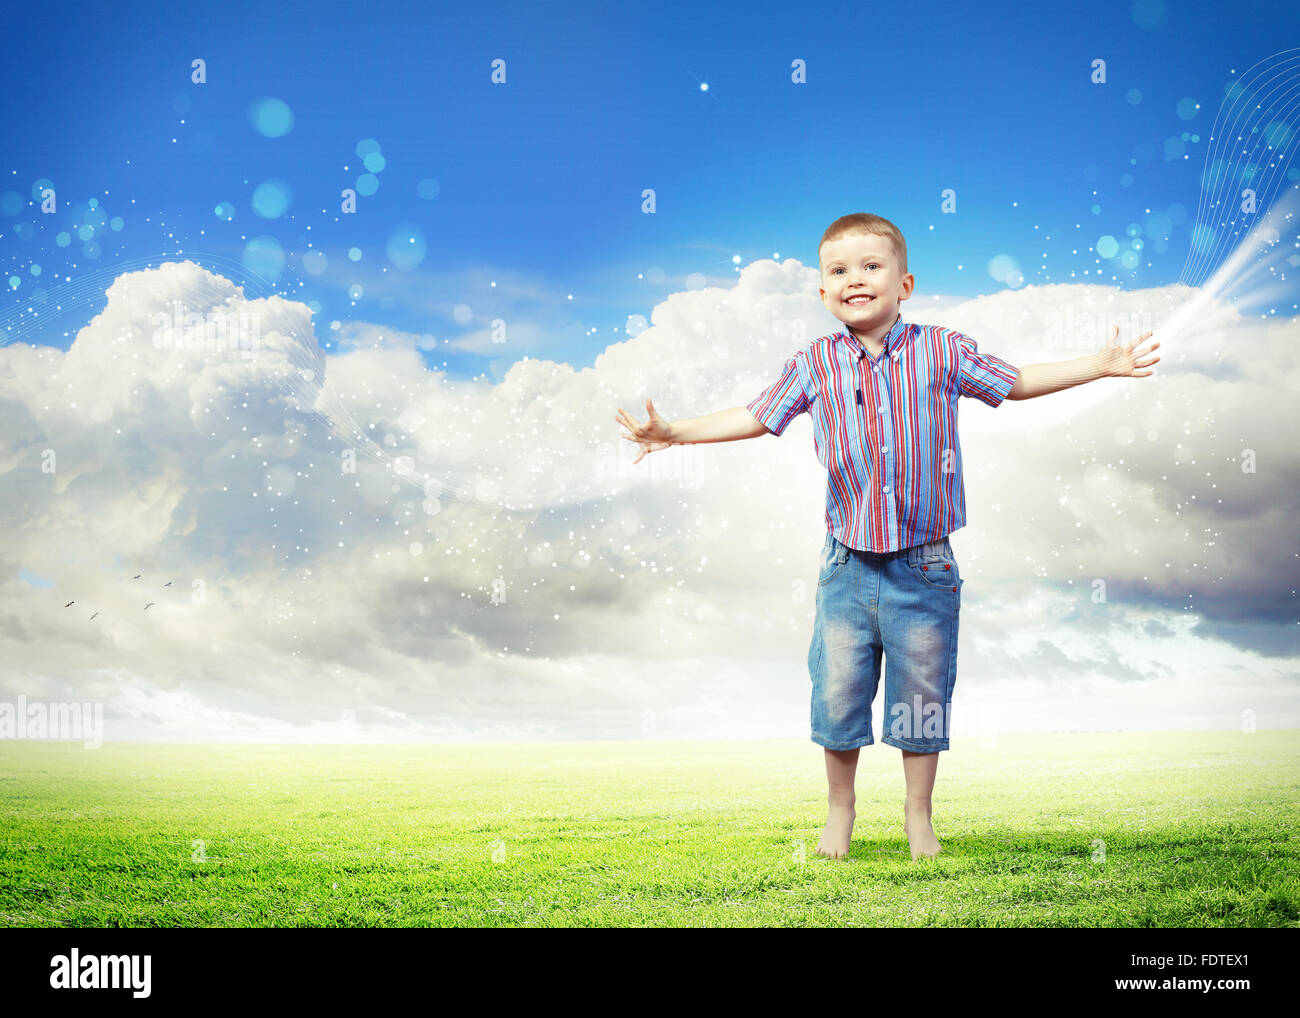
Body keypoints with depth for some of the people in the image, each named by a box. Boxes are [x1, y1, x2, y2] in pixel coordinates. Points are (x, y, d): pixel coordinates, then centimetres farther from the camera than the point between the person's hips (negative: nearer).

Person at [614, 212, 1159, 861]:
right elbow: (755, 418, 8)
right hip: (848, 565, 1)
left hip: (924, 567, -1)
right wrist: (674, 433, 2)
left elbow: (1017, 383, 10)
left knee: (922, 694, 9)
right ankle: (840, 807, 30)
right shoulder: (815, 364, -1)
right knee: (837, 691, 8)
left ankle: (918, 813, 28)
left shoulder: (940, 352, -3)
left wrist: (1099, 364, 5)